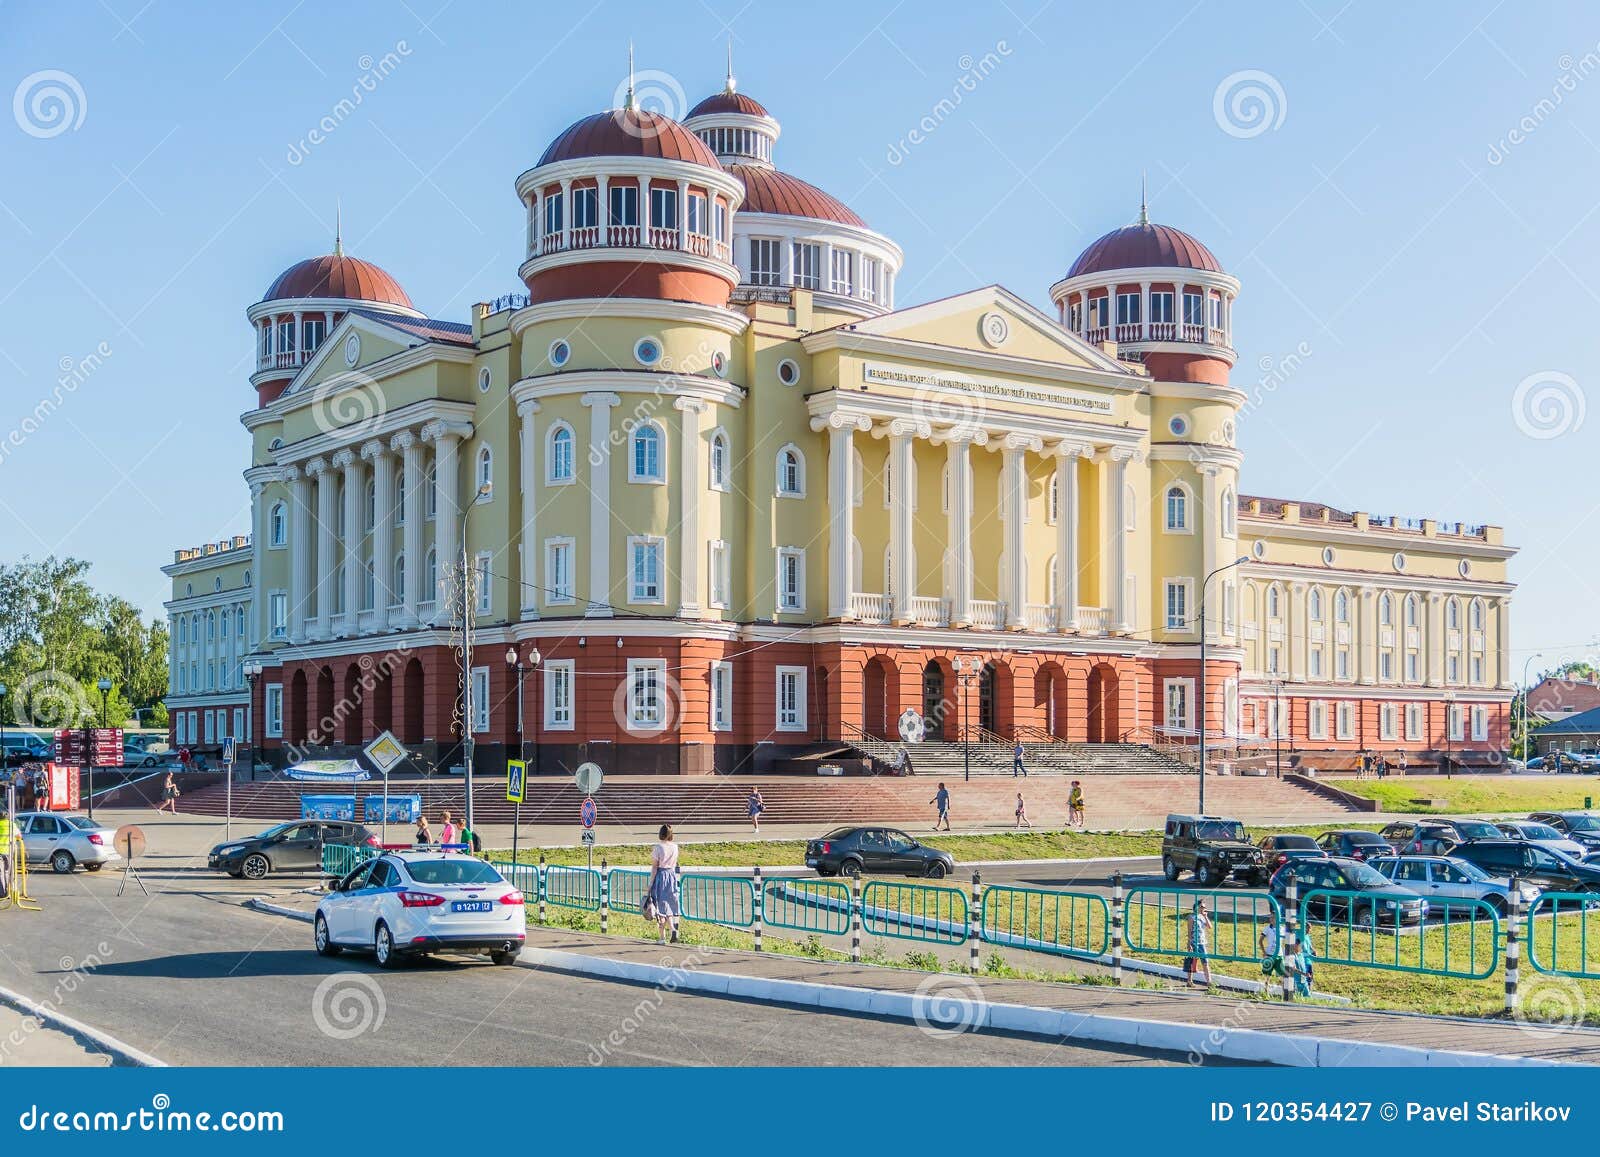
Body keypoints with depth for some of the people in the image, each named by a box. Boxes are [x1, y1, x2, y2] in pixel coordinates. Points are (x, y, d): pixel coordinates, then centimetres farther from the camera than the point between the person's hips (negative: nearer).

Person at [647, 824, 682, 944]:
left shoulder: (657, 848, -11)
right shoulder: (675, 847, 3)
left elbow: (654, 867, -11)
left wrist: (650, 884, -7)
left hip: (660, 876, -4)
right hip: (672, 875, 4)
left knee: (660, 907, 3)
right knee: (669, 906, 15)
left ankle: (663, 937, 5)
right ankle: (674, 929, -9)